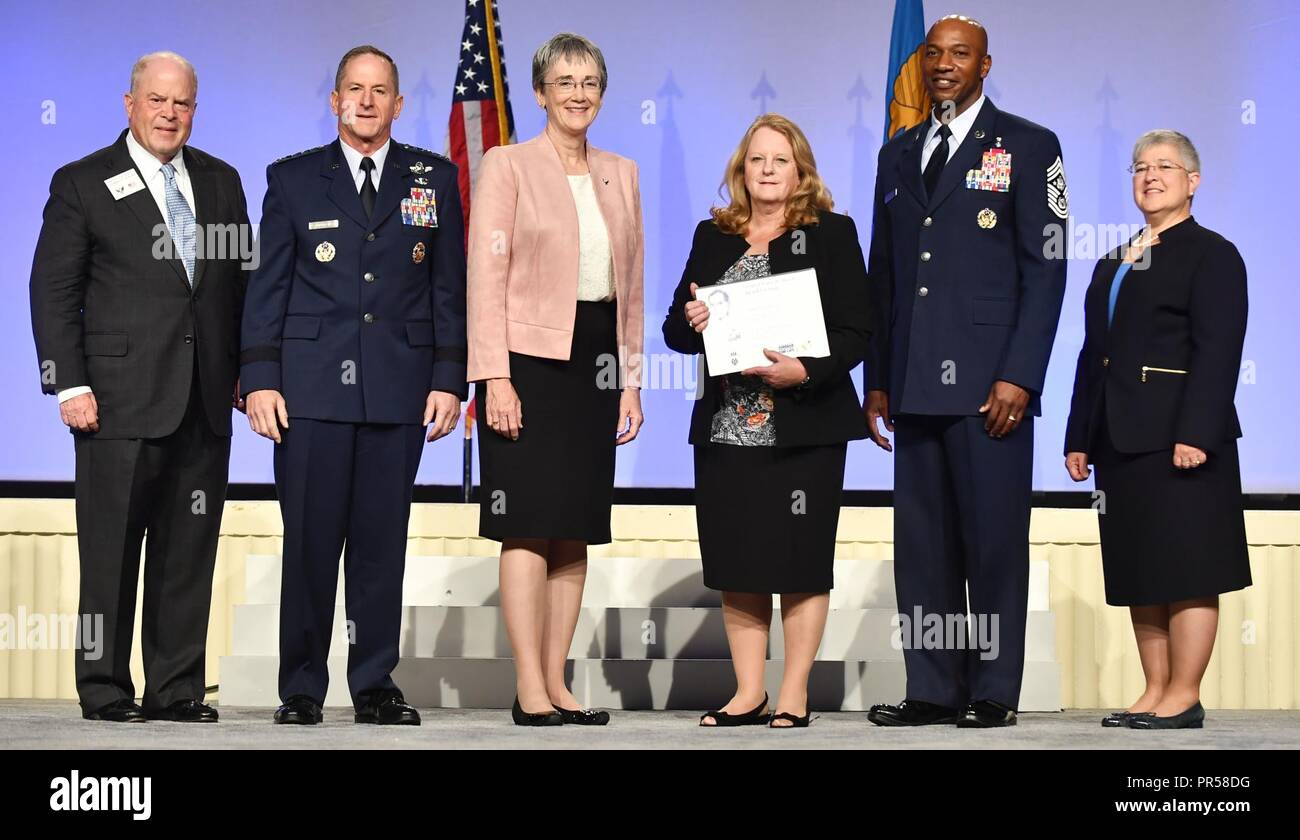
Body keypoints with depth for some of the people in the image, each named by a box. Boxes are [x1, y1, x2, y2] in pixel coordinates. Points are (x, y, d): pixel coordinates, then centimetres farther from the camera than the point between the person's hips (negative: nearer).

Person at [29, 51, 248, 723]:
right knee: (111, 550, 0)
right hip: (120, 401, -4)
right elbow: (53, 291, -1)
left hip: (204, 403, 4)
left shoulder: (220, 182, 14)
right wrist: (70, 385, -9)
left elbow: (241, 284, 17)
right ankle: (105, 690, 8)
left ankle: (177, 689, 13)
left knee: (189, 554, 6)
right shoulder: (82, 184, 2)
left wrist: (245, 374, 9)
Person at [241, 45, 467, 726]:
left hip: (399, 389, 1)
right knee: (310, 540, -1)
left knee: (383, 541, 4)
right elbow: (267, 286, 6)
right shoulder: (293, 179, 9)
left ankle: (375, 686, 12)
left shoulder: (434, 178, 11)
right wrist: (259, 379, -3)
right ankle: (301, 689, 7)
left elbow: (449, 288, 10)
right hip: (312, 387, -1)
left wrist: (449, 380, 2)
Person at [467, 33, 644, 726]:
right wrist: (495, 377, -15)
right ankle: (530, 691, -7)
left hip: (595, 362, 6)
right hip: (530, 357, -5)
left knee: (577, 530, 5)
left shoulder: (620, 175, 14)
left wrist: (631, 381, 12)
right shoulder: (507, 166, -1)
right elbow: (486, 276, -7)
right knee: (530, 525, -9)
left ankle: (557, 684, 10)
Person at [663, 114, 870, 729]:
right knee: (735, 564, 6)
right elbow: (675, 329, 15)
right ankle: (748, 693, 14)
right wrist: (691, 323, -8)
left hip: (805, 428, -4)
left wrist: (805, 369, -21)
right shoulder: (712, 238, 13)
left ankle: (793, 695, 8)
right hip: (725, 426, 4)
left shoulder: (832, 234, 1)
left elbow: (855, 332, -5)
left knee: (800, 562, 0)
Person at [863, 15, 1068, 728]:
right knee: (921, 542, 5)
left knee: (994, 538, -2)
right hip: (915, 386, 5)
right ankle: (932, 691, 11)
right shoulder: (898, 154, 18)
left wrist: (1019, 376, -12)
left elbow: (1046, 268, -3)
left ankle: (994, 692, 5)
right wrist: (877, 379, 12)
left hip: (989, 383, -5)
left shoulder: (1028, 147, 3)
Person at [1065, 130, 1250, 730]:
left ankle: (1184, 697, -2)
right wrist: (1079, 438, 14)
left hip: (1177, 436, -8)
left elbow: (1218, 352, -12)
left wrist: (1195, 433, -21)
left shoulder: (1211, 254, -2)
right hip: (1121, 442, 8)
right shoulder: (1111, 264, 21)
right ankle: (1155, 692, 13)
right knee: (1138, 572, 8)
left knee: (1186, 569, -5)